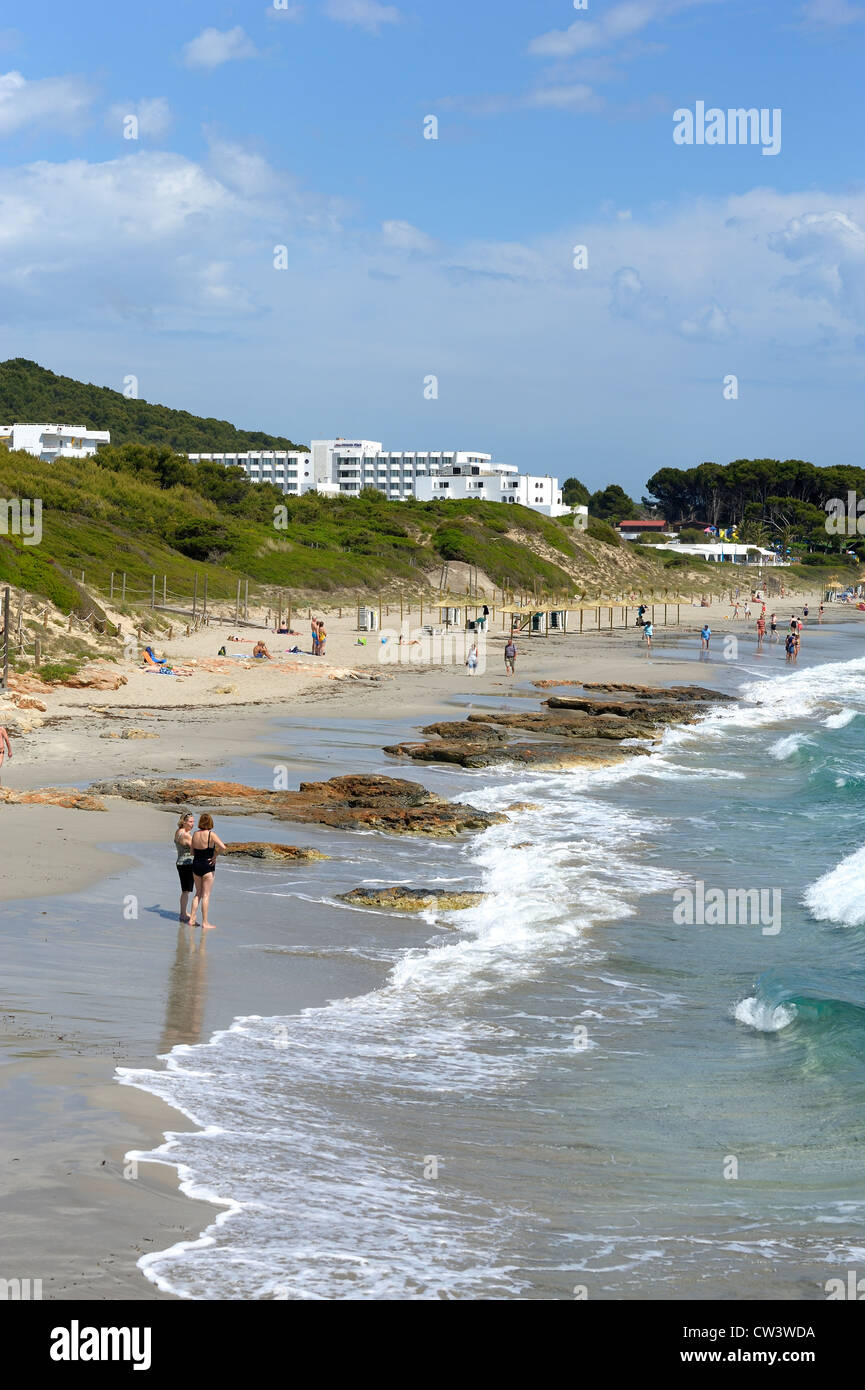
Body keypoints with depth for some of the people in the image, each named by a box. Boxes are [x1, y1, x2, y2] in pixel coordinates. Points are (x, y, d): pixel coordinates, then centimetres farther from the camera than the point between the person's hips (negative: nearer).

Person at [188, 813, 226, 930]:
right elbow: (222, 847, -27)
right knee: (206, 895, 0)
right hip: (207, 866, -5)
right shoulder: (211, 834, -13)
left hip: (196, 864, 5)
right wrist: (215, 856, -13)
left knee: (198, 893, 18)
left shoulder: (195, 834, 3)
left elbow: (192, 852, 10)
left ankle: (192, 919, 17)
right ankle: (205, 923, 2)